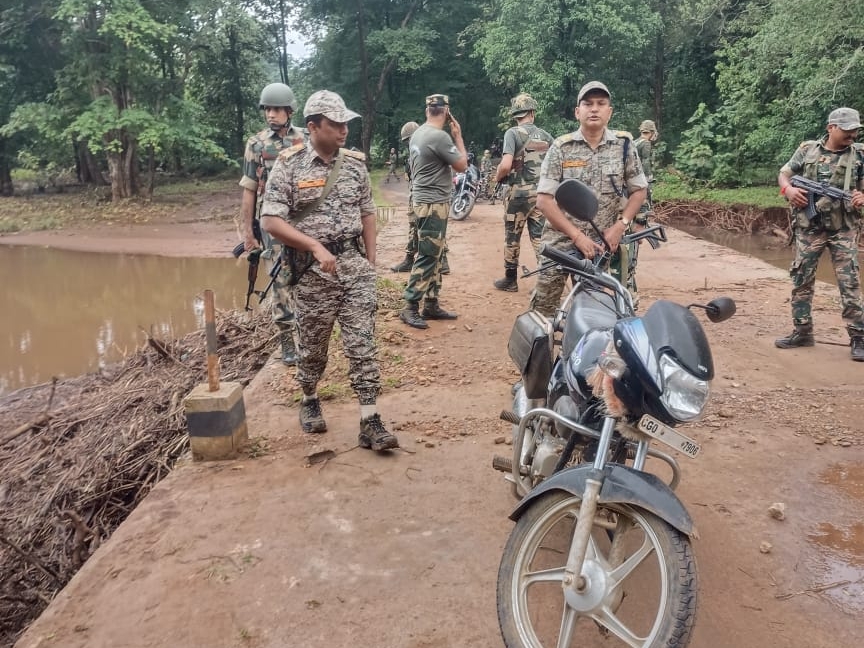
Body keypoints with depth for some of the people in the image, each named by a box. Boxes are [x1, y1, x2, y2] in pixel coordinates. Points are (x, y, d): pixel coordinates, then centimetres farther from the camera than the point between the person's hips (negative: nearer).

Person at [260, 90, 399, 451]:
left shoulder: (355, 164, 7)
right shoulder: (288, 166, -6)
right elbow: (271, 221, -12)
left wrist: (370, 263, 10)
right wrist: (316, 246, -21)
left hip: (354, 265, 3)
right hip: (312, 271, -3)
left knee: (362, 344, -2)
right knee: (312, 344, 12)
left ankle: (370, 422, 1)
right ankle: (310, 401, 36)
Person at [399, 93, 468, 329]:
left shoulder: (418, 134, 11)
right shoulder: (439, 136, -18)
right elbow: (462, 165, -10)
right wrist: (458, 135, -2)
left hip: (424, 200, 10)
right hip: (434, 203, -10)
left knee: (434, 256, 14)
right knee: (427, 256, -7)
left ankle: (431, 305, 19)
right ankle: (410, 308, -4)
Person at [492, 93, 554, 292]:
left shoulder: (513, 133, -8)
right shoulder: (545, 136, 8)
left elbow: (506, 165, -19)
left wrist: (497, 177, 1)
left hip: (519, 192, -4)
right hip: (541, 192, 4)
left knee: (512, 238, 7)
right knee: (539, 237, 6)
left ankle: (510, 280, 16)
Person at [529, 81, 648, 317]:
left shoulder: (623, 145, 2)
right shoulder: (561, 147, -4)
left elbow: (639, 190, 11)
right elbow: (544, 200, -8)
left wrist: (620, 226, -5)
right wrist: (577, 236, -14)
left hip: (600, 244, 2)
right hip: (561, 240, -2)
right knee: (542, 308, -2)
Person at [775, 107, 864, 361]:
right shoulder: (807, 150, 3)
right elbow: (784, 174, 11)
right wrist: (788, 189, -10)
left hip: (843, 230, -1)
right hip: (809, 228, 1)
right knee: (801, 280, 6)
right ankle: (802, 331, 19)